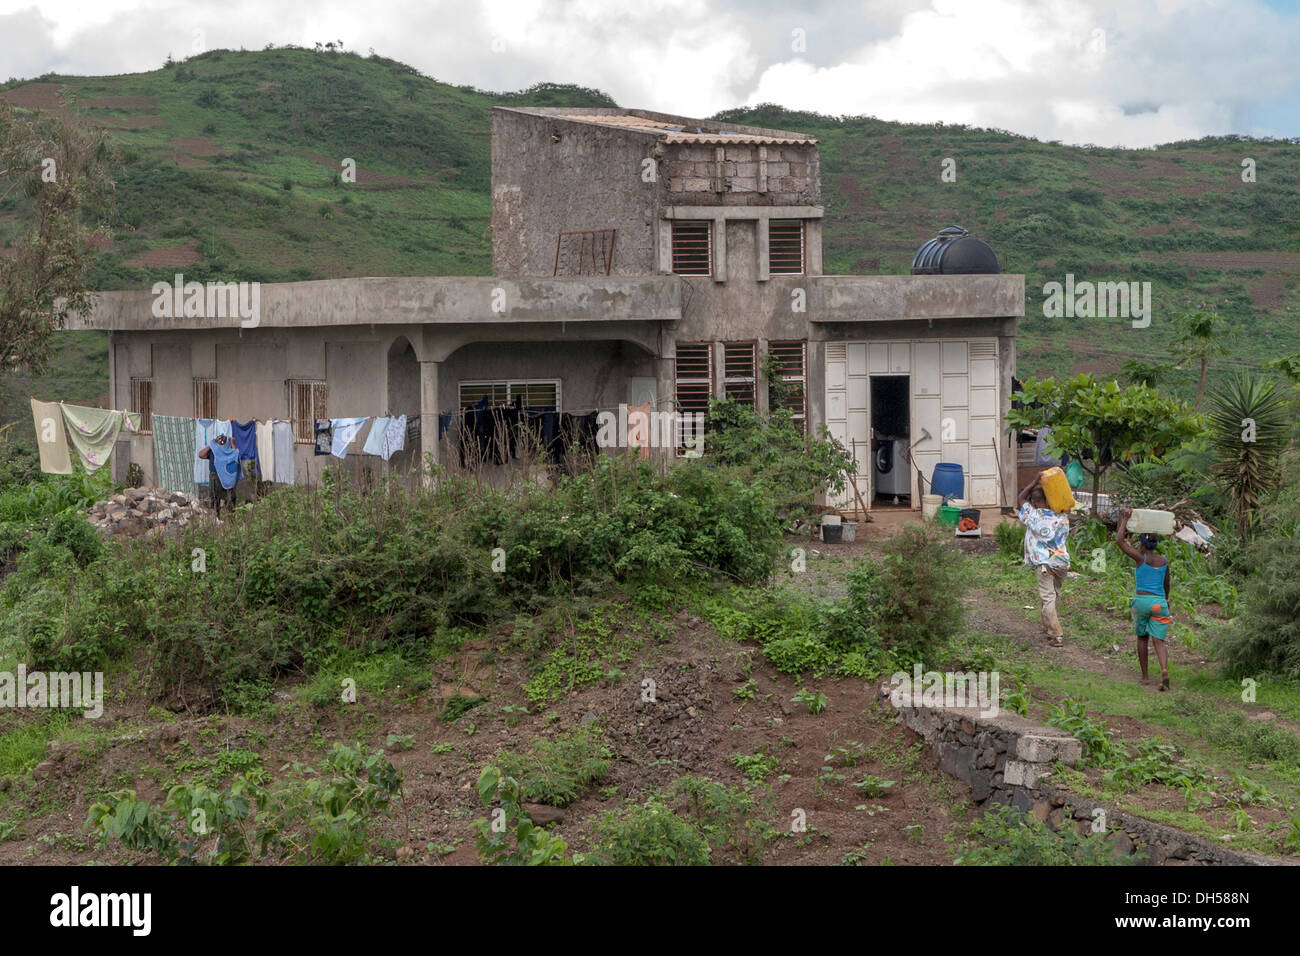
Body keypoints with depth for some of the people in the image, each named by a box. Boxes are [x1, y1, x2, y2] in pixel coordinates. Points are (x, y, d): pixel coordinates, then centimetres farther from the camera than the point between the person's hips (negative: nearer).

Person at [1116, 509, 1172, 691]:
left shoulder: (1141, 558, -5)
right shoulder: (1164, 561, 8)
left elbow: (1119, 540, -8)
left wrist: (1125, 518, 0)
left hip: (1142, 601, -2)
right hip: (1160, 602, 2)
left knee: (1142, 638, 16)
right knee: (1159, 641, -1)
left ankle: (1145, 676, 18)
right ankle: (1164, 670, -28)